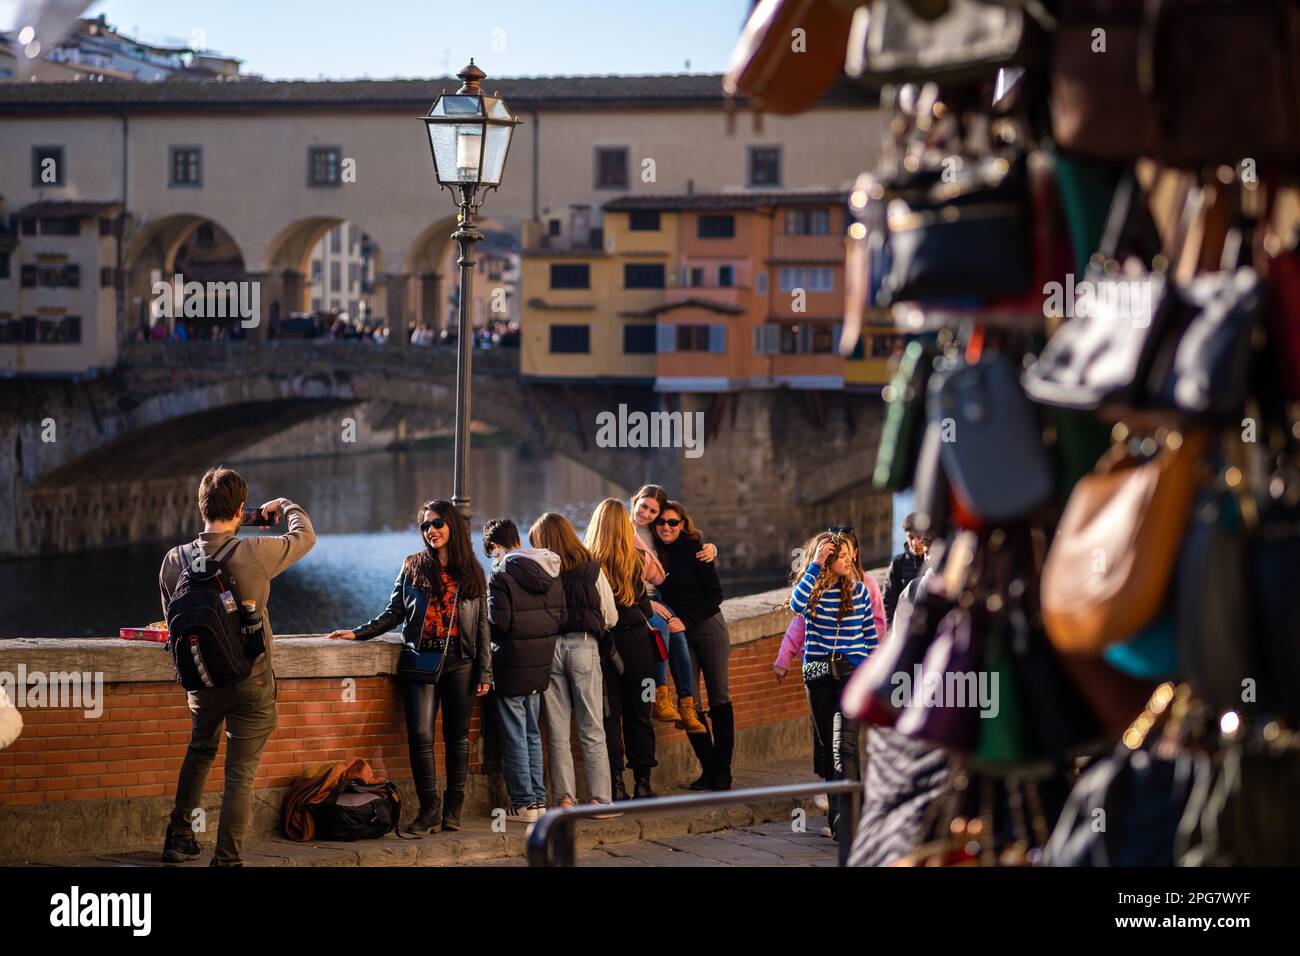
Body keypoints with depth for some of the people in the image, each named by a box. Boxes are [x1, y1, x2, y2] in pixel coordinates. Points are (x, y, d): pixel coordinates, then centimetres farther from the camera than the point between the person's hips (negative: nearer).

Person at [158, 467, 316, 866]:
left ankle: (179, 837, 33)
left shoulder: (175, 560, -8)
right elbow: (305, 536, 2)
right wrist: (285, 506, 21)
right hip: (251, 682, -4)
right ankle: (226, 859, 1)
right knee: (240, 773, 3)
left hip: (202, 679, 4)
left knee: (200, 750, 28)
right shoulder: (255, 553, -18)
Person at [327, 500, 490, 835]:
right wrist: (358, 633, 0)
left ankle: (453, 808, 13)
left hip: (460, 663, 0)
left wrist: (484, 672, 3)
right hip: (419, 661, 0)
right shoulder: (413, 567, 8)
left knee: (457, 736, 3)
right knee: (420, 735, -8)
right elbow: (394, 613, 11)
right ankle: (429, 807, 0)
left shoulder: (472, 573, 8)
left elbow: (483, 626, 8)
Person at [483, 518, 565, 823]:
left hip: (511, 666, -7)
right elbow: (561, 617, 7)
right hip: (541, 663, 7)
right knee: (533, 733, 17)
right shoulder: (549, 573, 5)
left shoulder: (502, 574, -15)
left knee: (515, 737, 1)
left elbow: (499, 622, -20)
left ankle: (524, 803, 3)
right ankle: (538, 798, 18)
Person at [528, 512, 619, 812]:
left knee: (557, 732, 8)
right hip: (583, 646, 0)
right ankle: (599, 798, 2)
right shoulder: (592, 570, 0)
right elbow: (610, 618, 3)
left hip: (548, 648, 0)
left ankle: (565, 798, 8)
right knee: (592, 730, 5)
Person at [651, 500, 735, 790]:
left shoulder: (694, 551, -10)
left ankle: (723, 769, 1)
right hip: (677, 633, 4)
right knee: (688, 701, -1)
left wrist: (686, 621, -16)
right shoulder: (654, 553, 3)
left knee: (719, 698, -2)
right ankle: (708, 766, 5)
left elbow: (715, 595, -11)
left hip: (707, 627, -4)